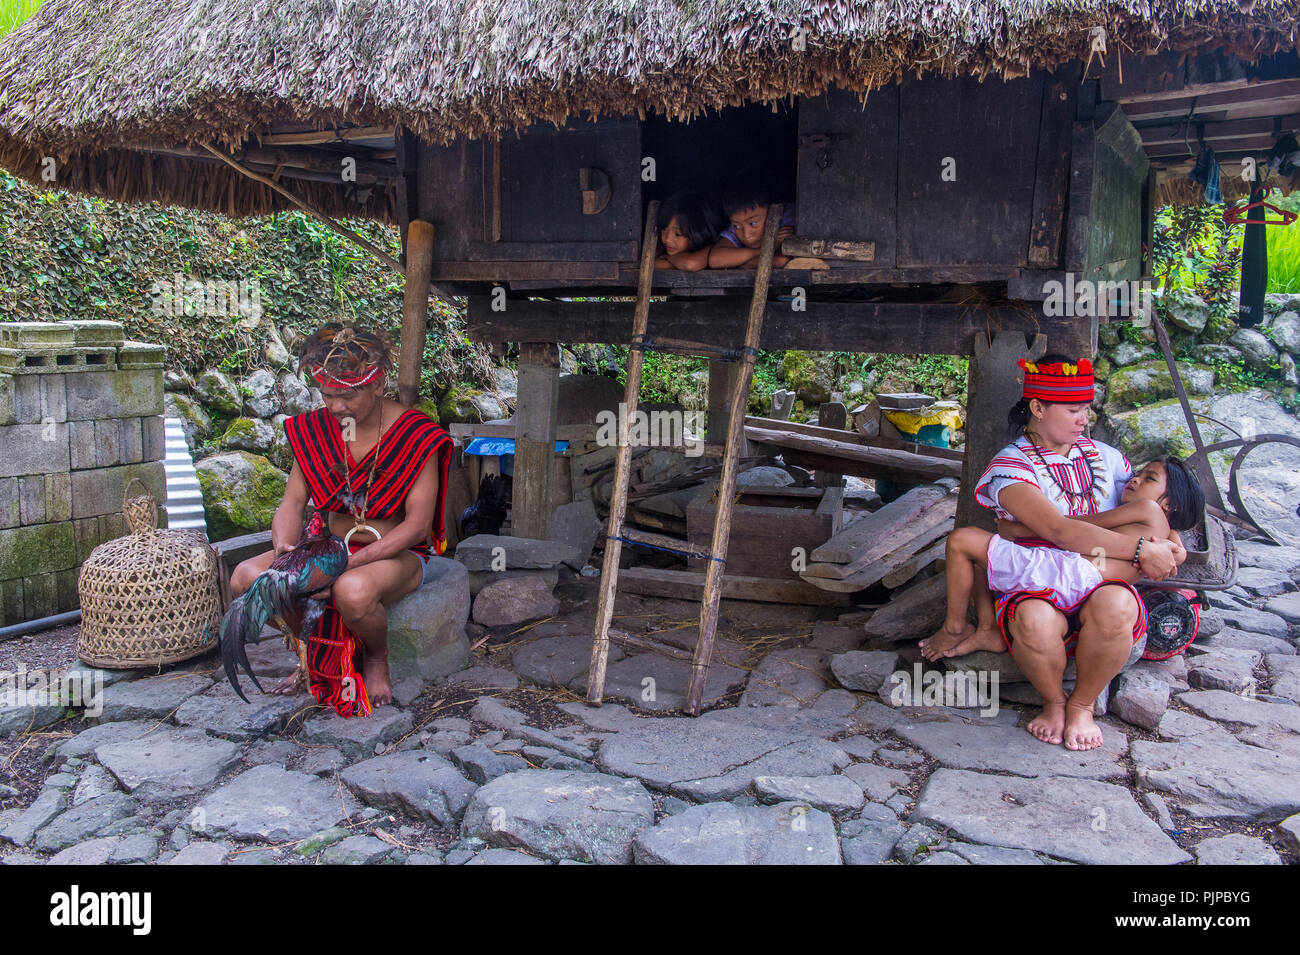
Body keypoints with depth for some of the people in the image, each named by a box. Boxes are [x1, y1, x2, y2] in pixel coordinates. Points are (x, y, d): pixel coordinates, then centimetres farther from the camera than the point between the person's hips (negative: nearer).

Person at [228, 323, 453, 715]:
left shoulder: (416, 437, -14)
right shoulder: (314, 430, 2)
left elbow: (417, 524, -17)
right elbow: (292, 503, 1)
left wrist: (356, 560, -28)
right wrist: (285, 548, -22)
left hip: (397, 554, -5)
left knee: (353, 591, -39)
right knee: (246, 577, -16)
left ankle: (377, 658, -3)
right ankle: (313, 654, 8)